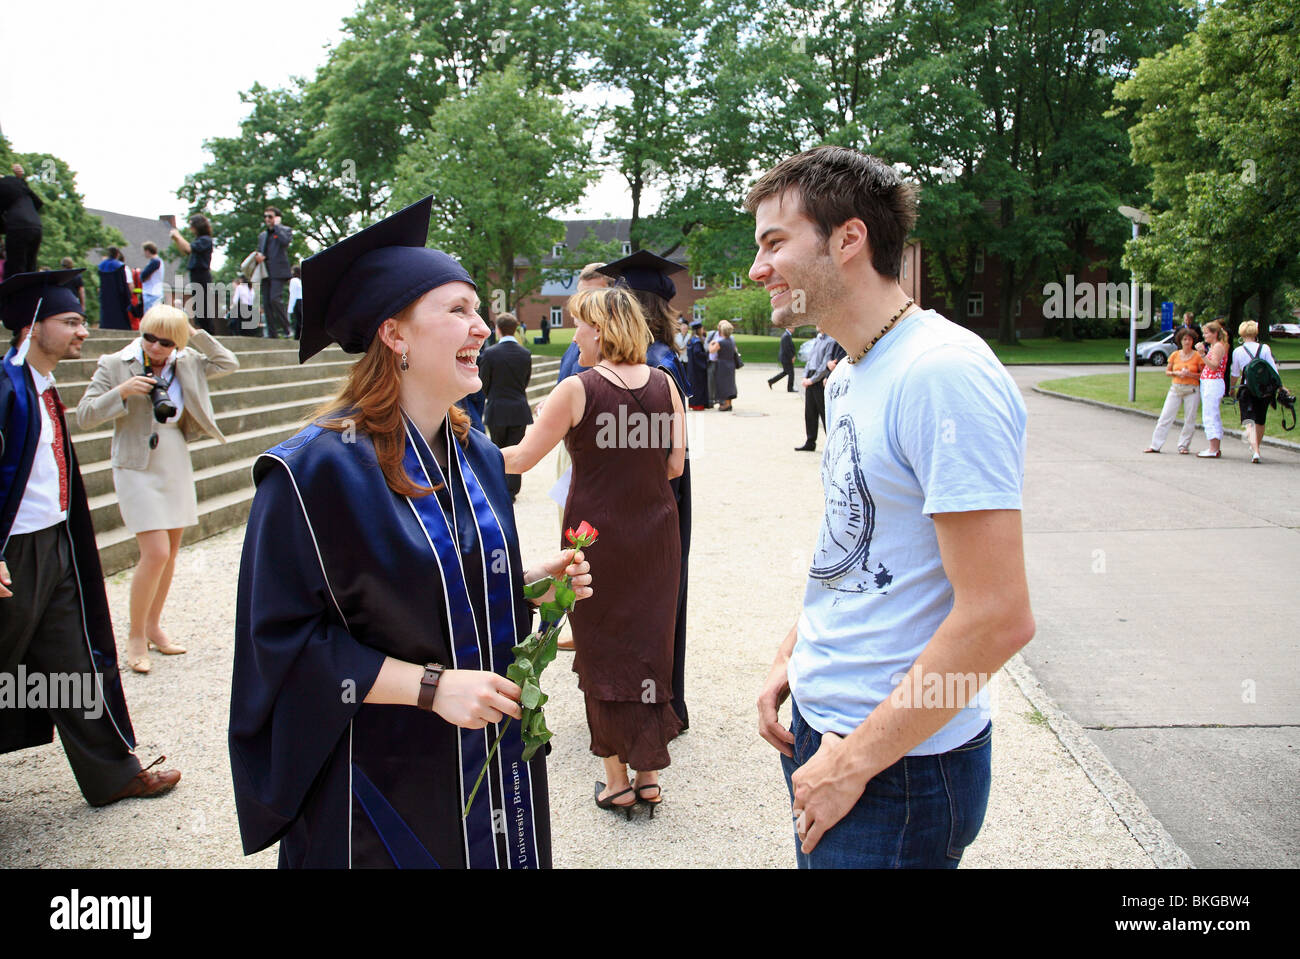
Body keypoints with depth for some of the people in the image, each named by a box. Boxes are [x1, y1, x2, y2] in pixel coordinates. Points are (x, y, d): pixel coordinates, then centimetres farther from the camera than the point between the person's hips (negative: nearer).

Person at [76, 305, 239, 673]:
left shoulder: (186, 364, 4)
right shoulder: (115, 365, -7)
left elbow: (228, 364, 8)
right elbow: (84, 416, -7)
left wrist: (196, 335, -2)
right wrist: (122, 391, -22)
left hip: (177, 466, 5)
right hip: (138, 469, -5)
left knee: (170, 552, 11)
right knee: (155, 553, -13)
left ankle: (153, 627, 27)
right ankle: (135, 637, 4)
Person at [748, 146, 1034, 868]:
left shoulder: (944, 374, -22)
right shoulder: (850, 377, 9)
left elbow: (998, 619, -26)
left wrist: (852, 763, -20)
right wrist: (793, 656, 10)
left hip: (904, 765, -8)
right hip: (821, 726, 9)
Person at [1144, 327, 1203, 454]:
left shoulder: (1198, 356, -1)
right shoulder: (1175, 355, 6)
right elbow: (1167, 372, 13)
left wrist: (1190, 374, -14)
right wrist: (1177, 373, -7)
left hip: (1192, 390, -2)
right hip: (1175, 388, 2)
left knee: (1189, 419, 0)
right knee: (1165, 416, -2)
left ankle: (1183, 445, 13)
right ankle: (1155, 445, 0)